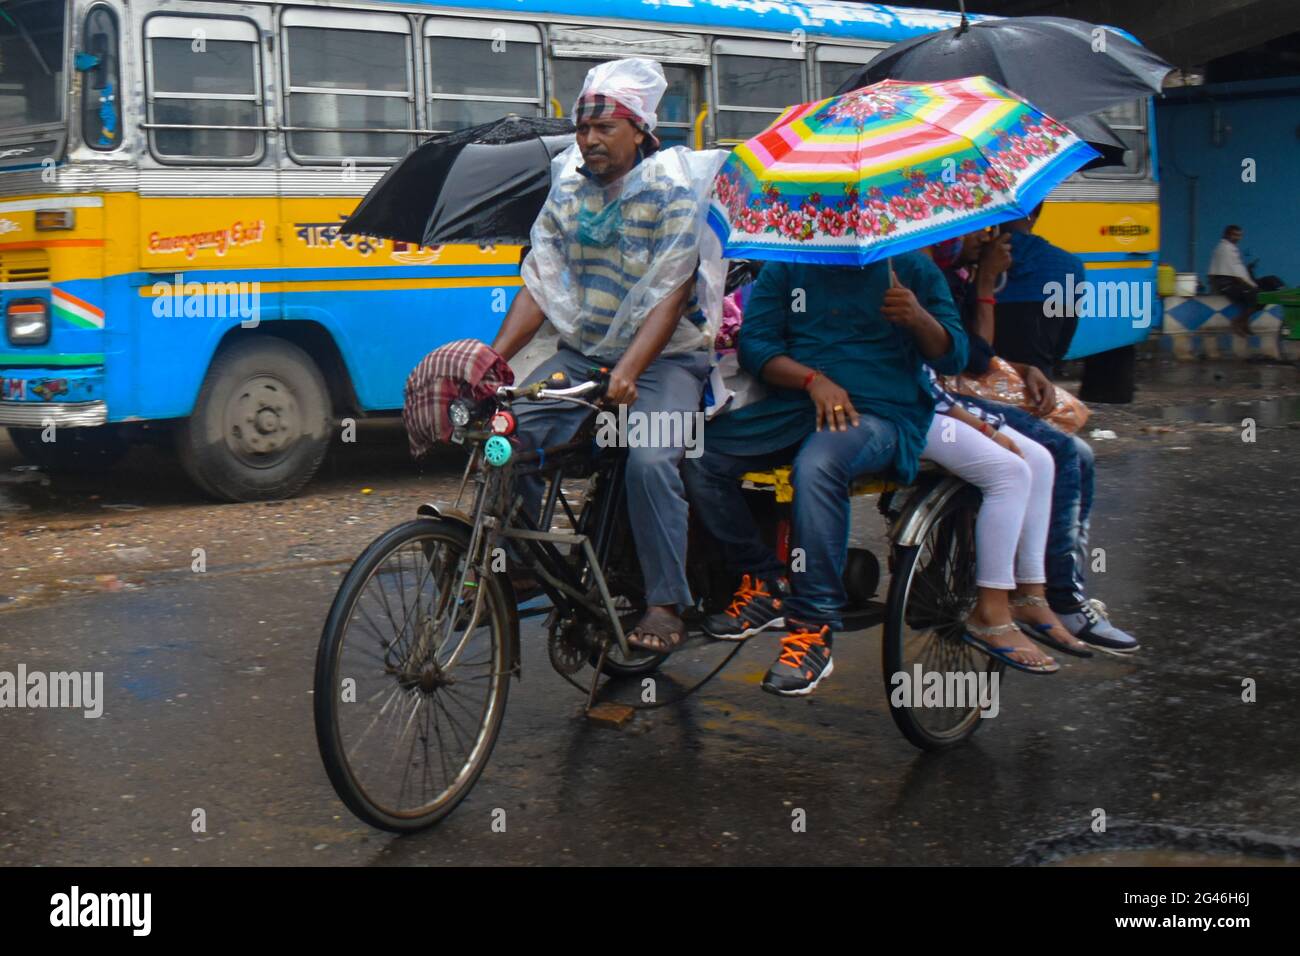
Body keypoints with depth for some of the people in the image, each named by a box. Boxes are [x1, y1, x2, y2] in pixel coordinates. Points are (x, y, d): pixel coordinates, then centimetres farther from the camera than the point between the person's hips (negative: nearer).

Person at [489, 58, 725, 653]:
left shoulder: (673, 191, -9)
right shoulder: (568, 190, 8)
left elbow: (670, 295, -18)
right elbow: (540, 284, 6)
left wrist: (627, 373, -31)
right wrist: (494, 356, -8)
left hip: (663, 360, -5)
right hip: (581, 354, 5)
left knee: (650, 461, -30)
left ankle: (665, 604, -18)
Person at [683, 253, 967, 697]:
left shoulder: (910, 266, 11)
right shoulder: (785, 268, 16)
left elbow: (952, 356, 6)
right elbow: (754, 343, 5)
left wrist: (919, 318, -16)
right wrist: (813, 379, -13)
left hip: (881, 411, -4)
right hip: (794, 404, 4)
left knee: (817, 467, -38)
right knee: (699, 456, -19)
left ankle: (814, 630, -34)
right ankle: (763, 583, -3)